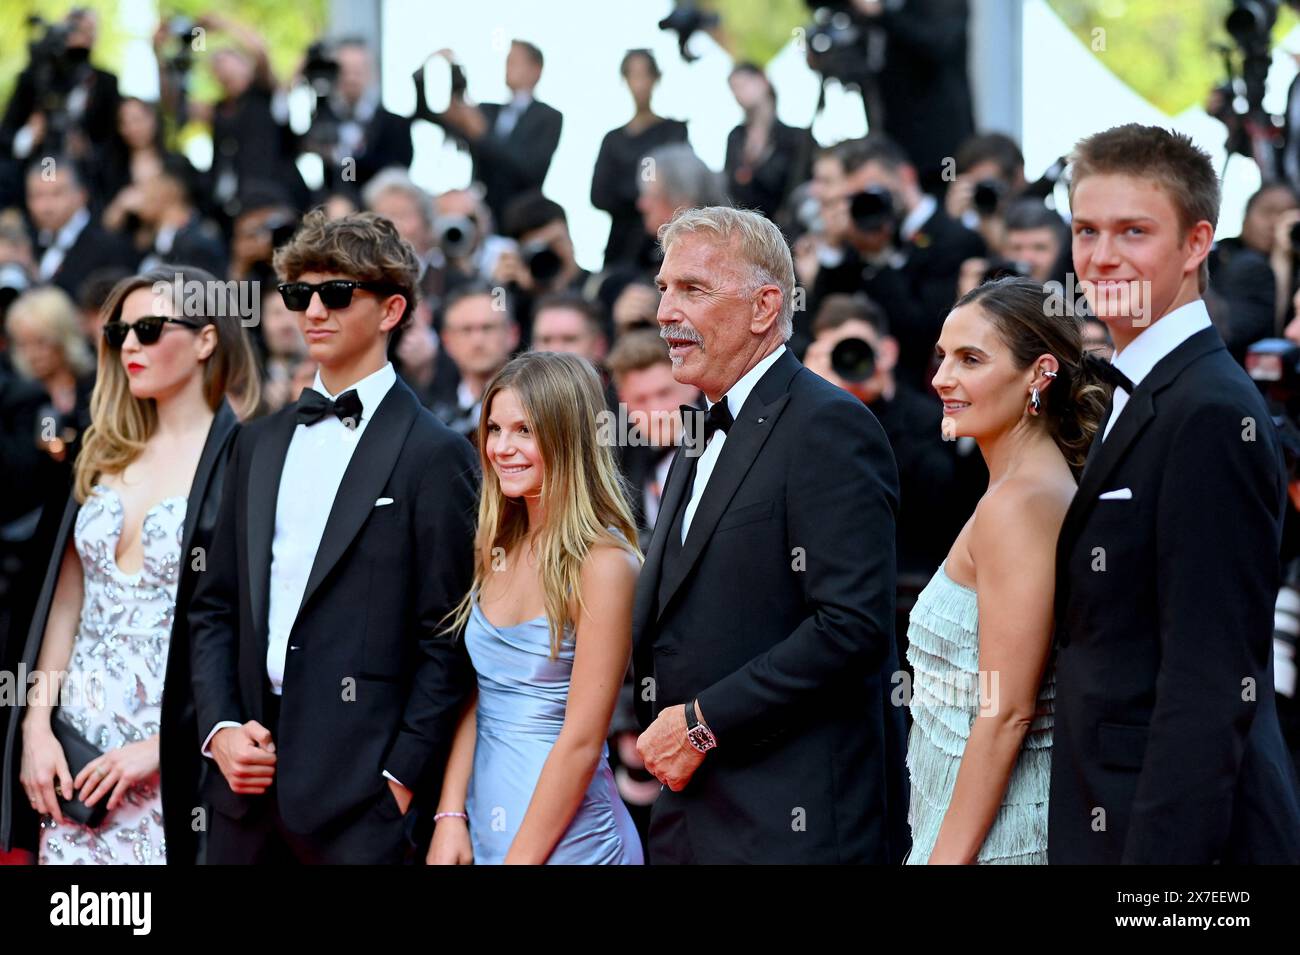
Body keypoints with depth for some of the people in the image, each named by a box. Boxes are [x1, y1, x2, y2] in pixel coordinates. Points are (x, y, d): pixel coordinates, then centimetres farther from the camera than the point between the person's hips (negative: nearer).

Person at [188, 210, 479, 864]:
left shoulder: (434, 456, -3)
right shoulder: (259, 444, 16)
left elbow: (445, 643, -7)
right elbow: (215, 608, 16)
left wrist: (400, 780, -12)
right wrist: (220, 727, 2)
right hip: (247, 784, 5)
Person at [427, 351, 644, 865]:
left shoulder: (603, 564, -15)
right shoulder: (498, 551, 5)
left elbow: (582, 740, -17)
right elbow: (473, 700, 6)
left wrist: (520, 857, -17)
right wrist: (450, 817, -5)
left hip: (564, 836, -6)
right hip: (482, 824, 6)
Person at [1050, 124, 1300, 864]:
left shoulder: (1211, 413, -16)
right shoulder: (1144, 398, 15)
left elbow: (1209, 685, -21)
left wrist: (1158, 853, -23)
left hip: (1180, 828, -9)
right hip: (1118, 820, 9)